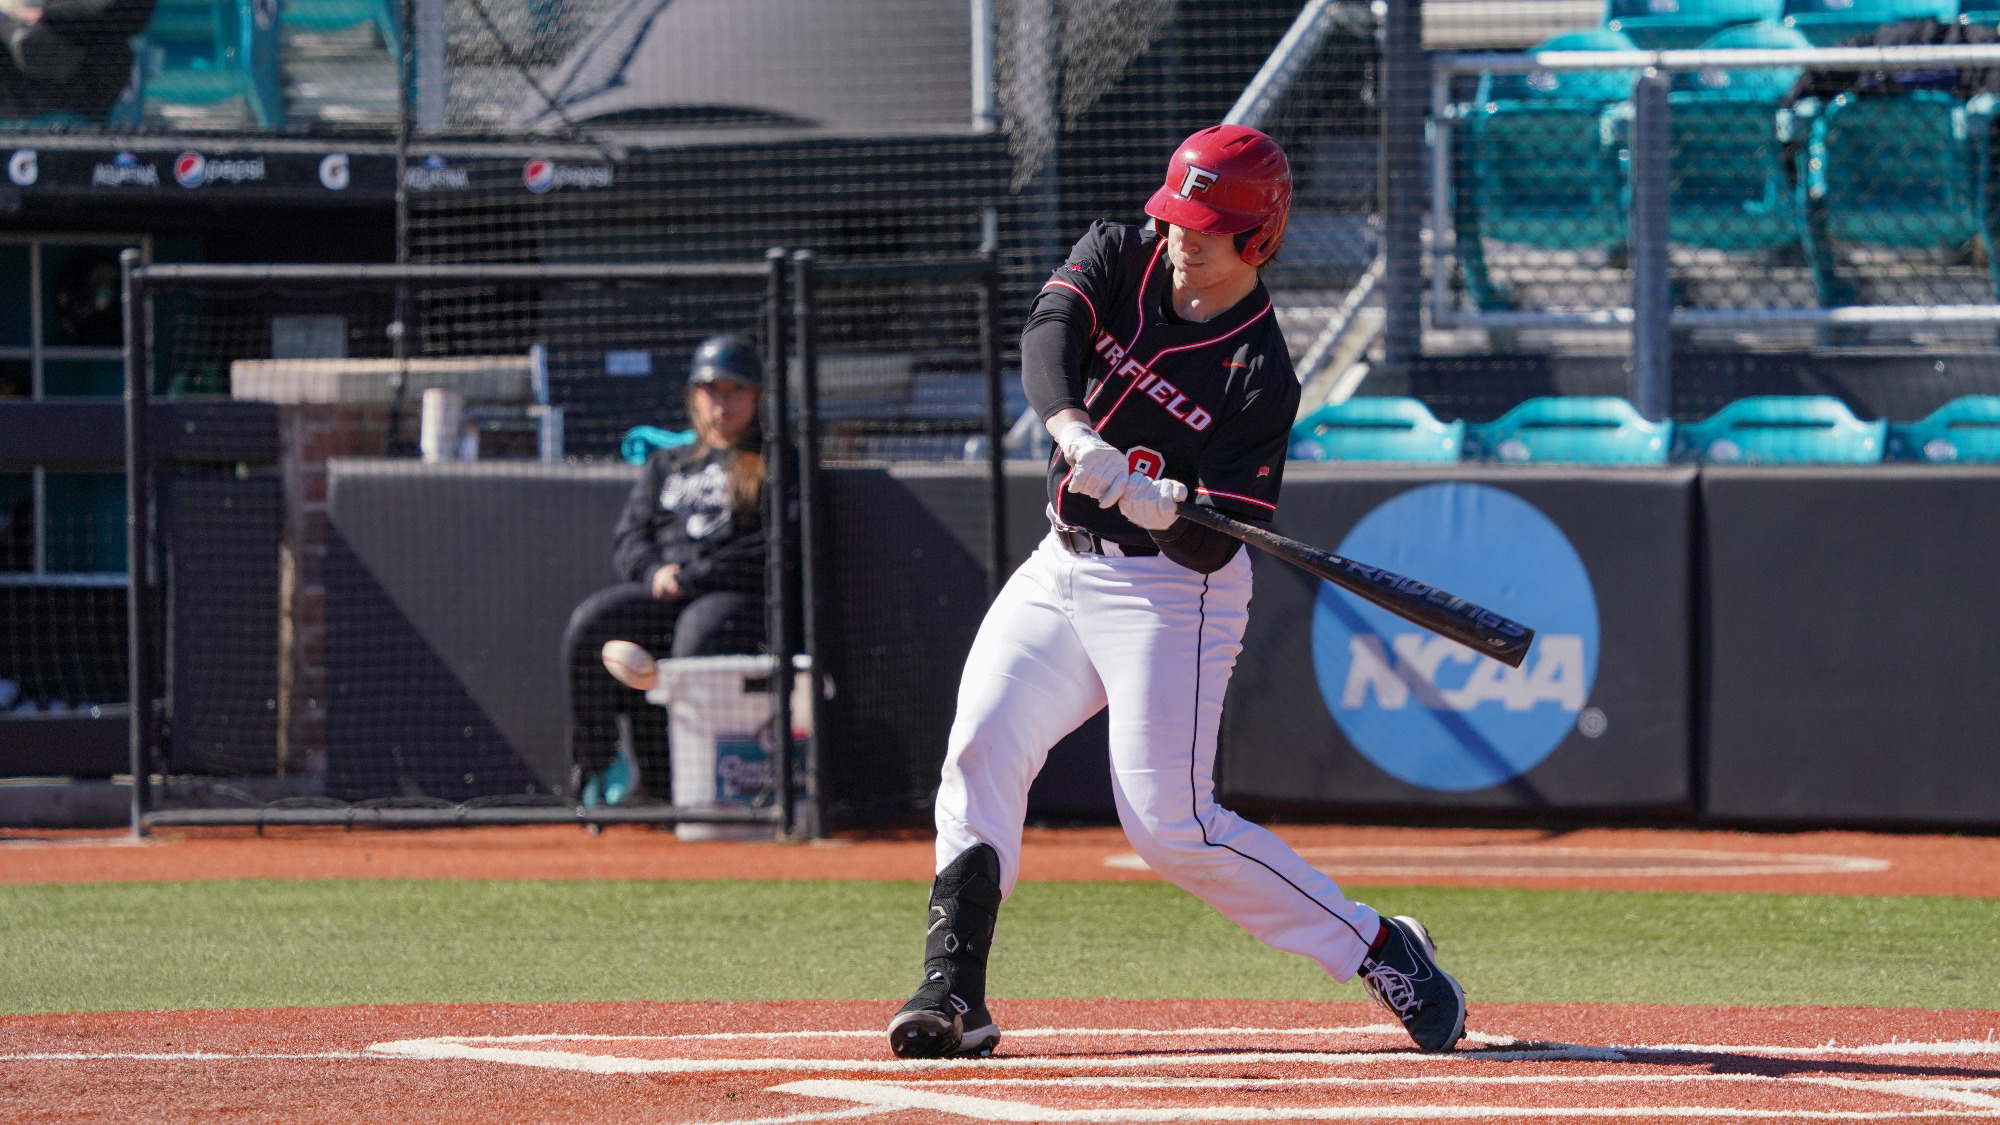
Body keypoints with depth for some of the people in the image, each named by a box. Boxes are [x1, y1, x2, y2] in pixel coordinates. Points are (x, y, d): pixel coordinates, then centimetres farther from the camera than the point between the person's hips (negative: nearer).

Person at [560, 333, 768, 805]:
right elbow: (628, 537, 17)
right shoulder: (665, 465, 26)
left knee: (698, 638, -38)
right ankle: (596, 765, -19)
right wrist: (655, 572, -7)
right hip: (658, 597, 4)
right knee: (590, 624, -25)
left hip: (740, 597, -4)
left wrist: (693, 576, -12)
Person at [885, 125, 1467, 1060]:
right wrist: (1073, 431, -41)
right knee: (980, 750, -12)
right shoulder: (1119, 258, -1)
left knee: (1171, 825, -13)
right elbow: (1049, 333, -23)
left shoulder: (1259, 376, -16)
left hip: (1172, 588, -6)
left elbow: (1211, 549, -18)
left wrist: (1159, 507, -40)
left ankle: (1381, 952, -1)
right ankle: (953, 996, -14)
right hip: (1062, 566, 6)